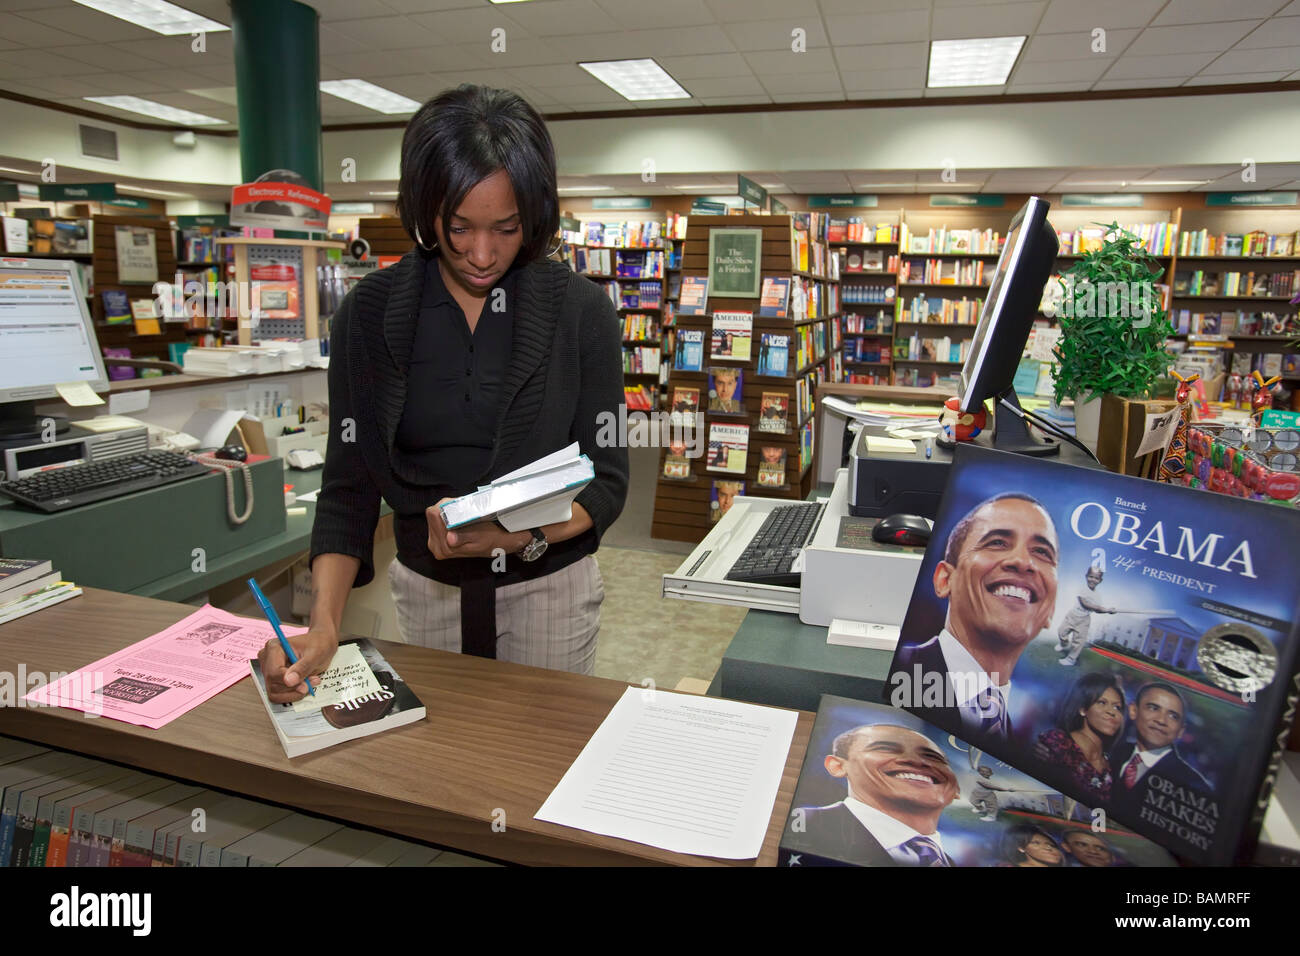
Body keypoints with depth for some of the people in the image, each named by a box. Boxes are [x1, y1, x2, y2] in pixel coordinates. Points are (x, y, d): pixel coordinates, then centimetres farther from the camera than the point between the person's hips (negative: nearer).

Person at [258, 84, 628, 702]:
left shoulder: (581, 311, -10)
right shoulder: (371, 313, -6)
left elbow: (606, 481, -8)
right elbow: (349, 482, -6)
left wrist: (520, 536, -26)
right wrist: (323, 625, -20)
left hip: (549, 589, -1)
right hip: (425, 587, 2)